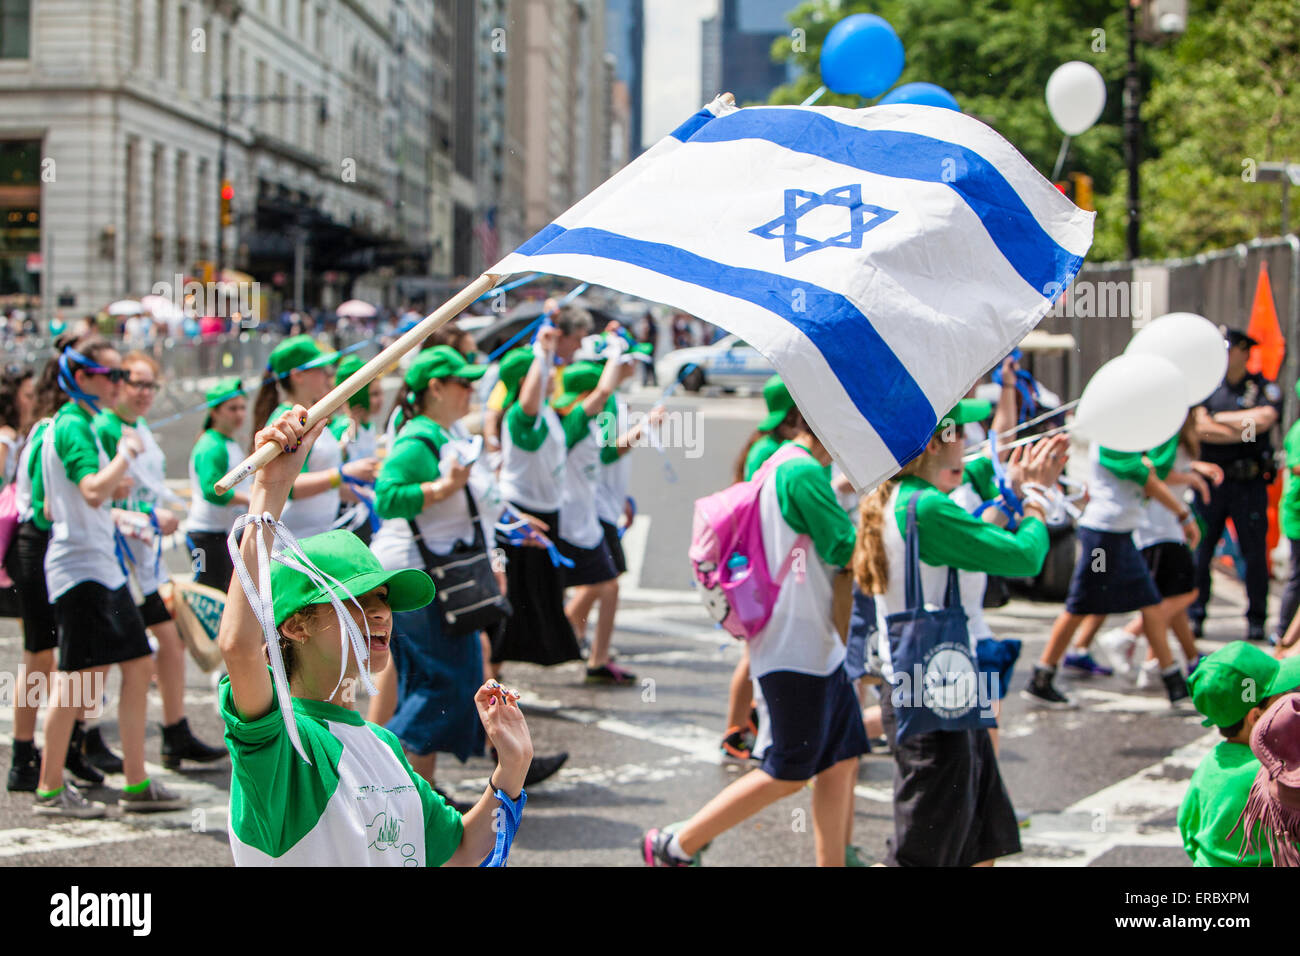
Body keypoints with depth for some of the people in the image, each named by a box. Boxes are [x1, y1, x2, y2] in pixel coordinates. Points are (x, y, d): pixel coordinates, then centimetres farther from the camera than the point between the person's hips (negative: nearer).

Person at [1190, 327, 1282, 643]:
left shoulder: (1265, 388, 4)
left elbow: (1263, 420, -15)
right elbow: (1200, 429, -7)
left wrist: (1219, 418, -6)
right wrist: (1244, 430, -10)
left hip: (1249, 484, -1)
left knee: (1255, 553, 2)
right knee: (1199, 550, 0)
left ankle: (1256, 620, 11)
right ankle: (1194, 616, 9)